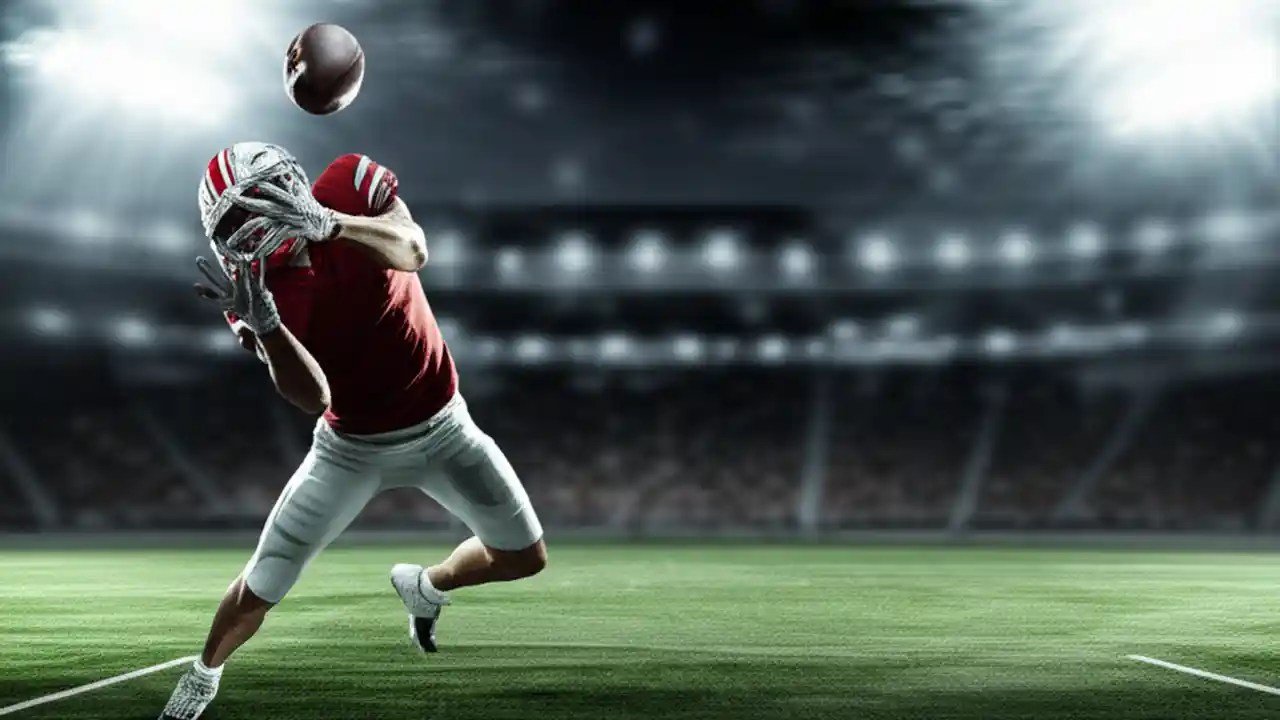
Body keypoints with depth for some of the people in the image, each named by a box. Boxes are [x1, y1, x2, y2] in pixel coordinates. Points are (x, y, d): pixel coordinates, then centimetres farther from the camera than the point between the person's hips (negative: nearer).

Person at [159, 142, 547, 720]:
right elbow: (314, 398, -26)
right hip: (353, 448, -1)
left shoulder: (351, 184, -15)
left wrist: (330, 222, -50)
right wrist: (261, 320, -41)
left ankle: (424, 587, 34)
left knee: (525, 557, 4)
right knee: (258, 591, 1)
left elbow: (413, 252, -34)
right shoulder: (254, 287, -16)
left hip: (440, 426, 1)